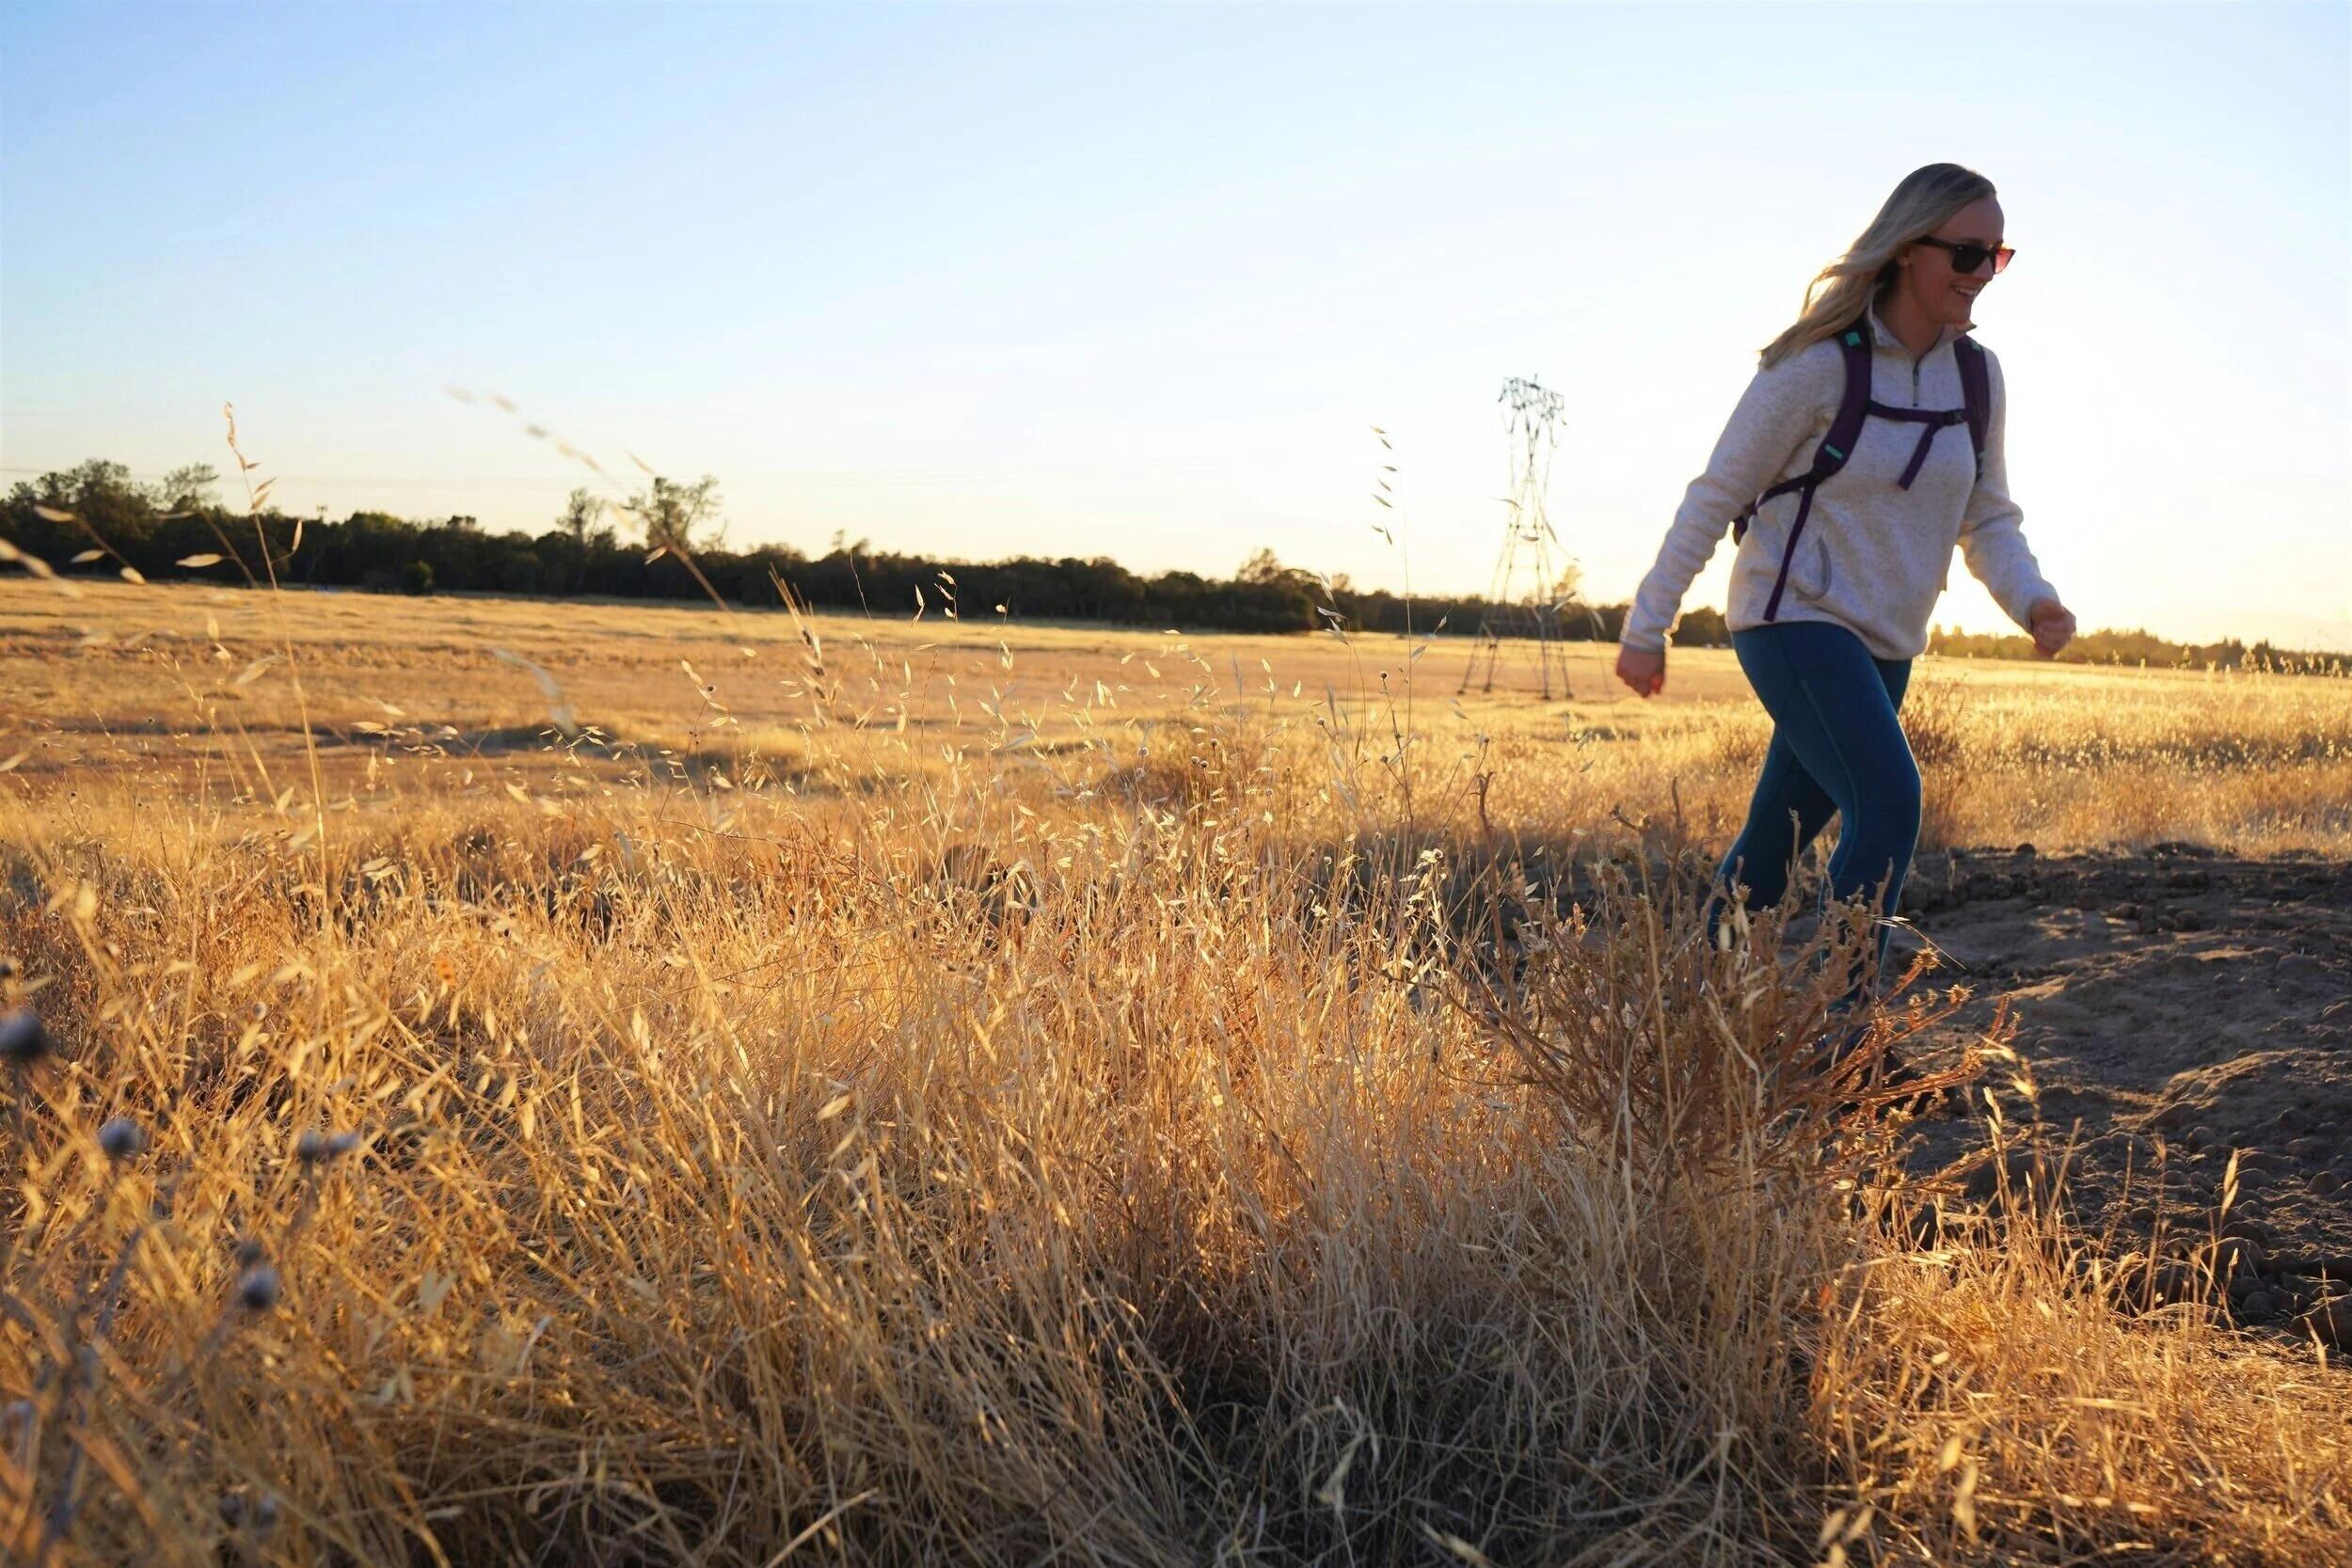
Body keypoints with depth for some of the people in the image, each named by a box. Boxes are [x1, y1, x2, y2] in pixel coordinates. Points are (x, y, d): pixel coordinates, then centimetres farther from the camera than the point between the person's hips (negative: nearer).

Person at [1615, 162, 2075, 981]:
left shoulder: (1977, 376, 4)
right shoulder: (1821, 365, -15)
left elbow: (1986, 519, 11)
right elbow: (1716, 496, -9)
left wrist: (2034, 601, -9)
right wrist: (1646, 628, -7)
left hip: (1883, 643, 7)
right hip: (1795, 618, -7)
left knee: (1779, 837, 14)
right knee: (1888, 805, -22)